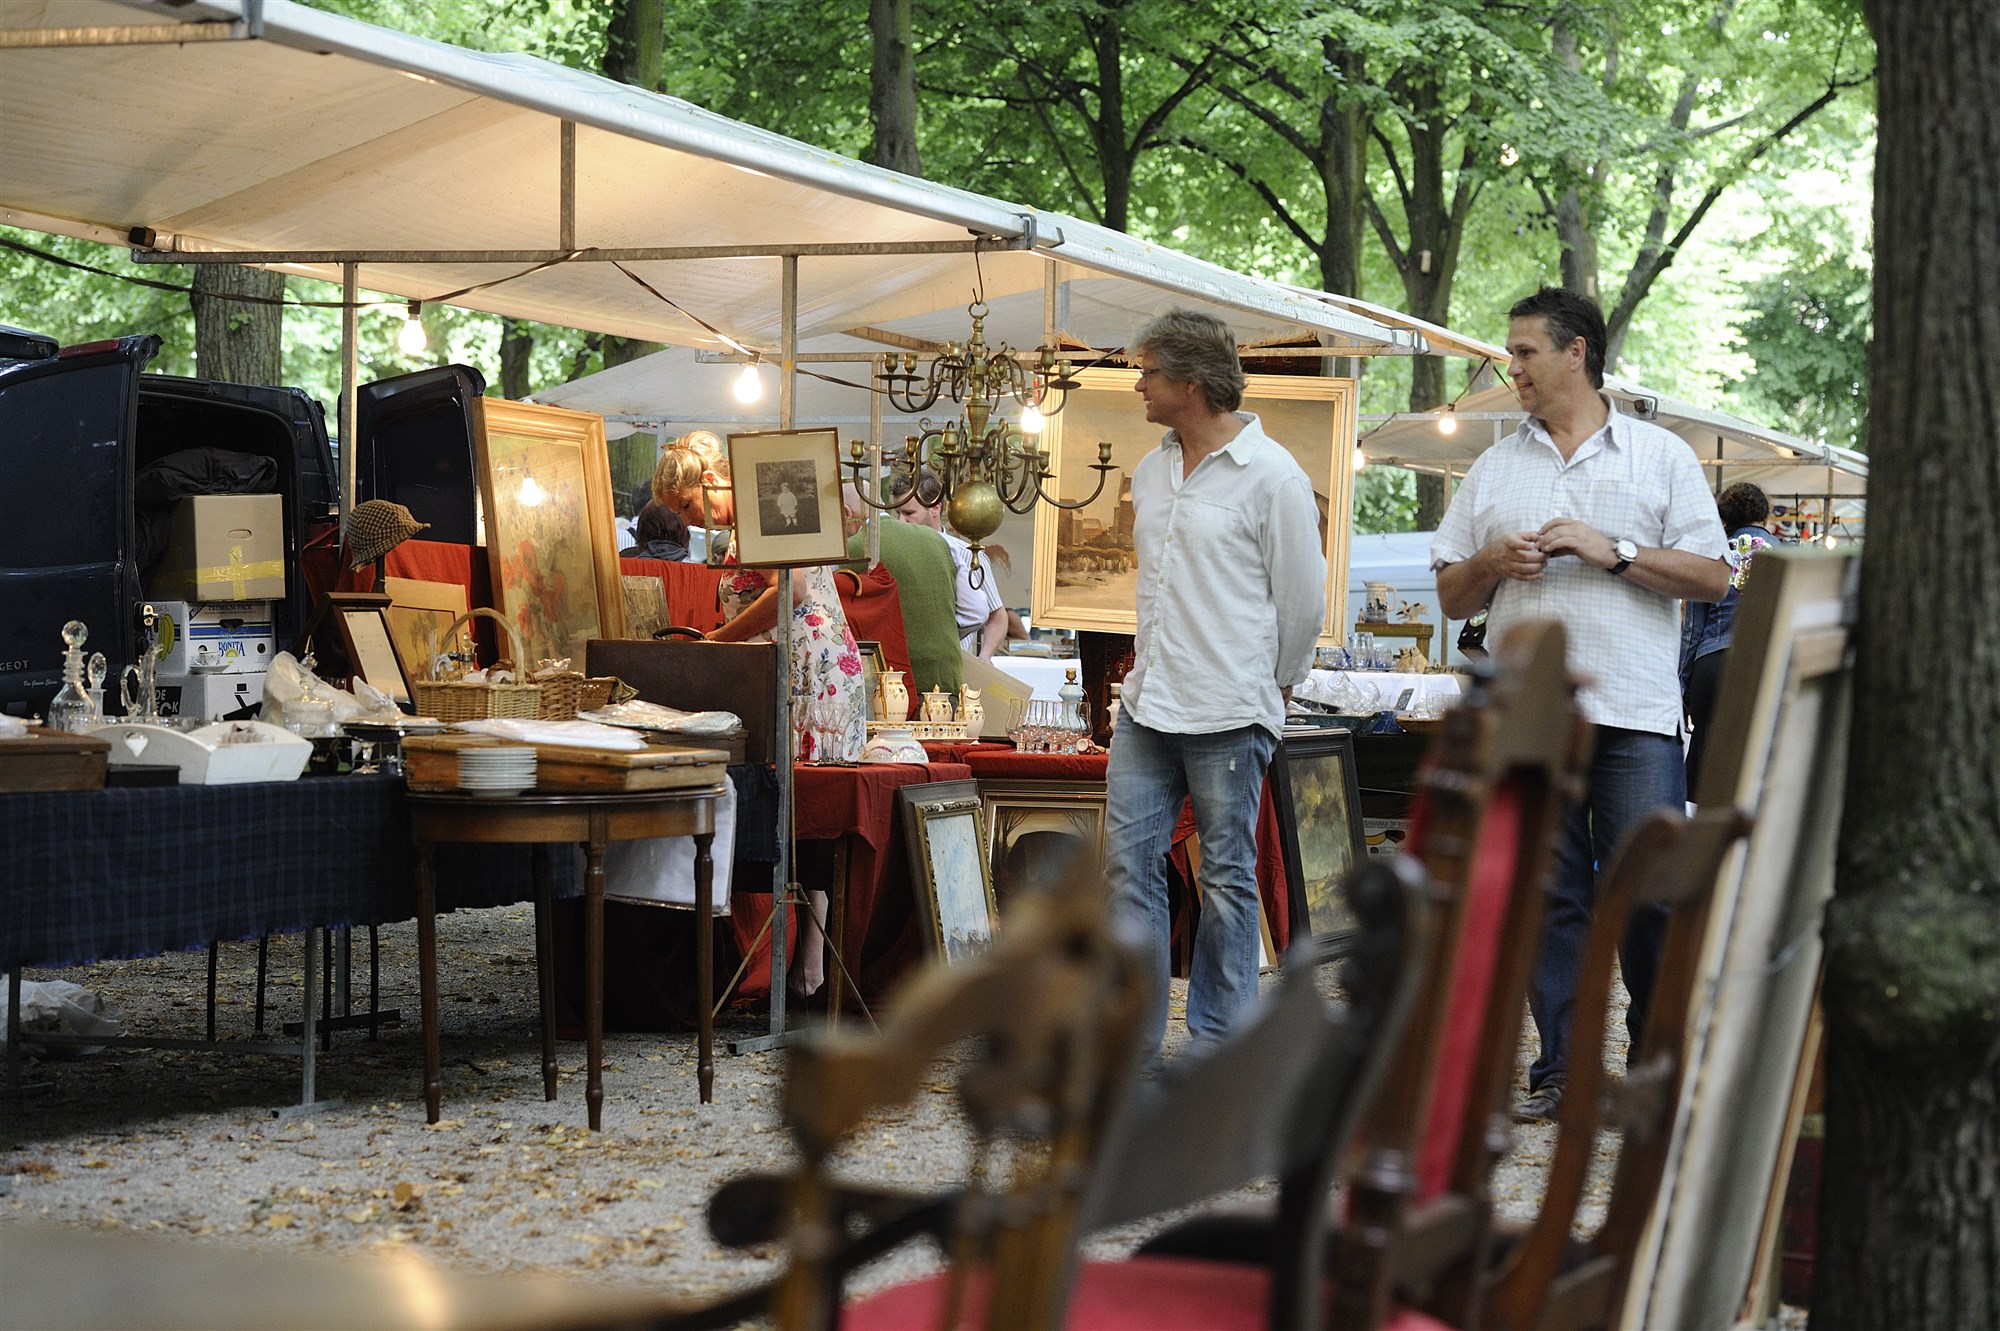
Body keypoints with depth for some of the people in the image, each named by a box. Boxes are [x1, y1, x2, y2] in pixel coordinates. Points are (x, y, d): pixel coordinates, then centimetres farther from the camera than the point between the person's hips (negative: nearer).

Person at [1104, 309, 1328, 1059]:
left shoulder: (1270, 476, -9)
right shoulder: (1150, 473, 13)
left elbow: (1303, 600, -3)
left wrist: (1273, 689, 5)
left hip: (1228, 715, -7)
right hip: (1147, 706, 7)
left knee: (1227, 877, 2)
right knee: (1128, 863, 5)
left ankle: (1217, 1046, 10)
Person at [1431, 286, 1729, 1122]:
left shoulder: (1661, 456, 8)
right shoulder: (1493, 469, 17)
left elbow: (1711, 579, 1)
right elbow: (1451, 596, 17)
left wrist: (1613, 552, -9)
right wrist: (1492, 564, -4)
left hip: (1636, 714, -3)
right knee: (1549, 893, 4)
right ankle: (1561, 1068, 10)